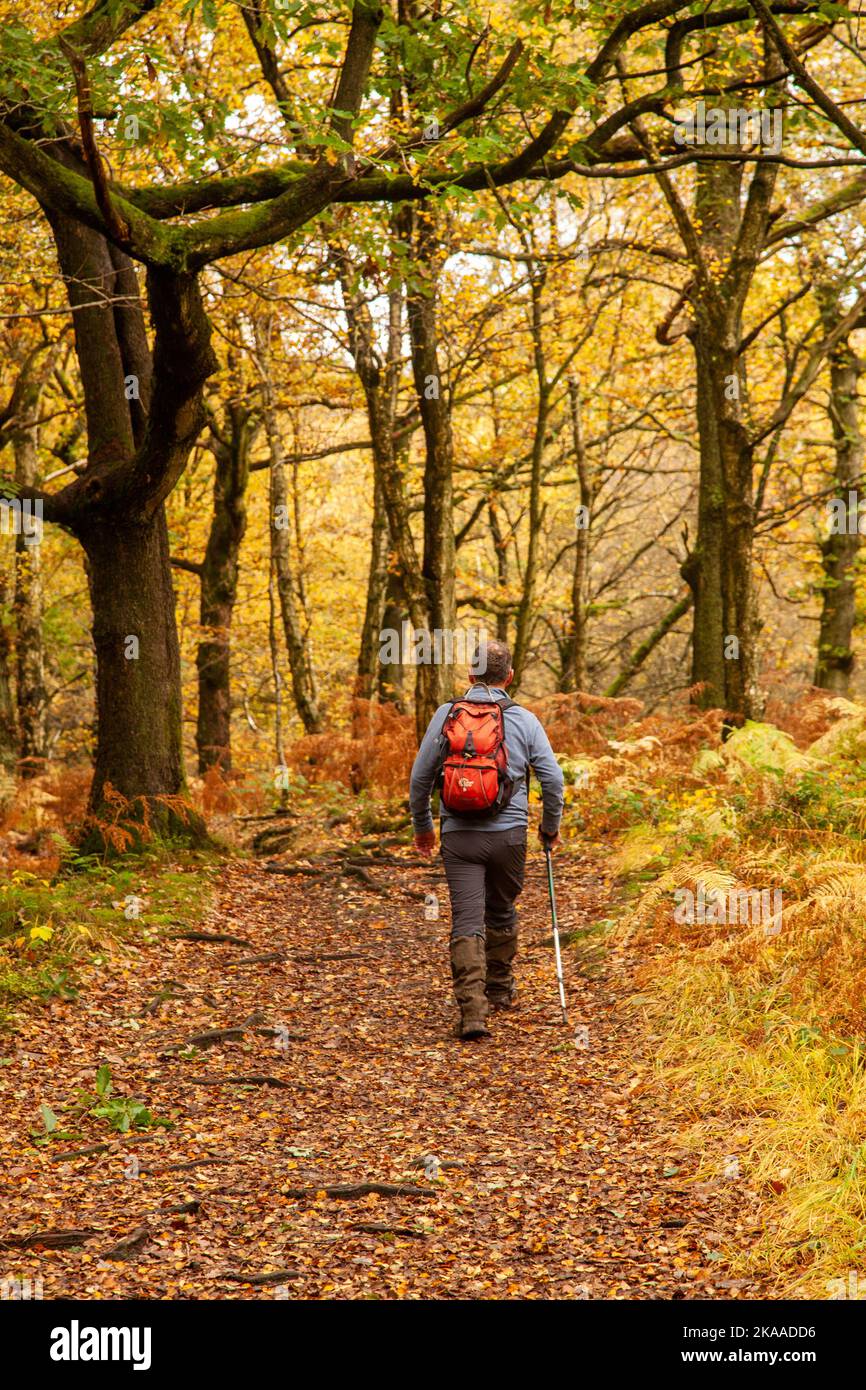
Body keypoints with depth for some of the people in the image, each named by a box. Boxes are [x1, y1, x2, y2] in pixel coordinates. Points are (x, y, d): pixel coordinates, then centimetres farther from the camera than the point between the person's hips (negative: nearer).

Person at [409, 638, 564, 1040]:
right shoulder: (524, 720, 0)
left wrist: (422, 825, 19)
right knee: (502, 913, 21)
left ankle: (473, 1011, -16)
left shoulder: (446, 715, 1)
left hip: (459, 836, -1)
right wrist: (550, 826, 16)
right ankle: (499, 991, 37)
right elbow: (553, 778, 0)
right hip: (508, 835, 1)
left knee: (467, 923, -3)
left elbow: (420, 777, 4)